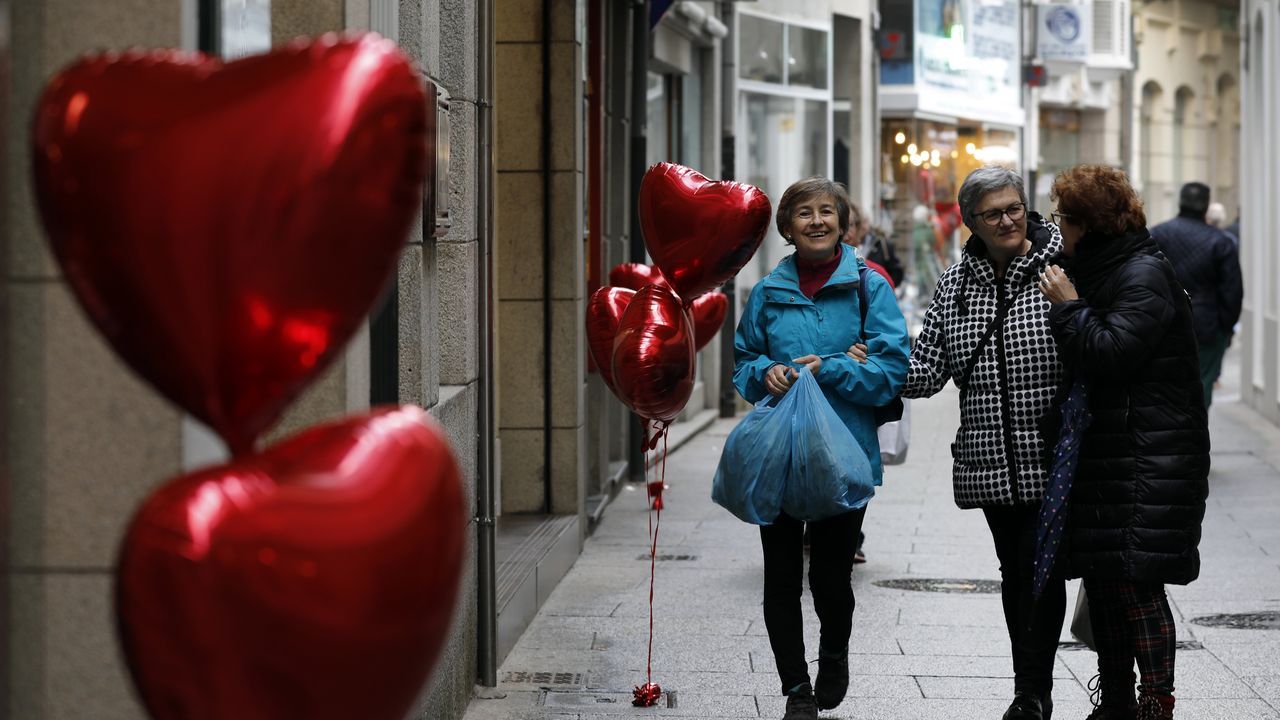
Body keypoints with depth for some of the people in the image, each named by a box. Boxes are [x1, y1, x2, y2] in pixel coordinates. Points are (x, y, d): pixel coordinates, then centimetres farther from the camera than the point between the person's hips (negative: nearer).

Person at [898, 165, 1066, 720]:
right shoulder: (957, 281, 7)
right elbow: (927, 370, 6)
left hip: (1049, 460, -4)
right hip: (990, 461, 4)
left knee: (1041, 571, -3)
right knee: (1014, 572, 14)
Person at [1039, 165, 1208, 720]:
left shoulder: (1145, 276, -11)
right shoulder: (1101, 271, 19)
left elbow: (1110, 351, -21)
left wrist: (1068, 307, -10)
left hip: (1147, 459, -10)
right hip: (1104, 454, 10)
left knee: (1137, 584, -11)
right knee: (1104, 581, 11)